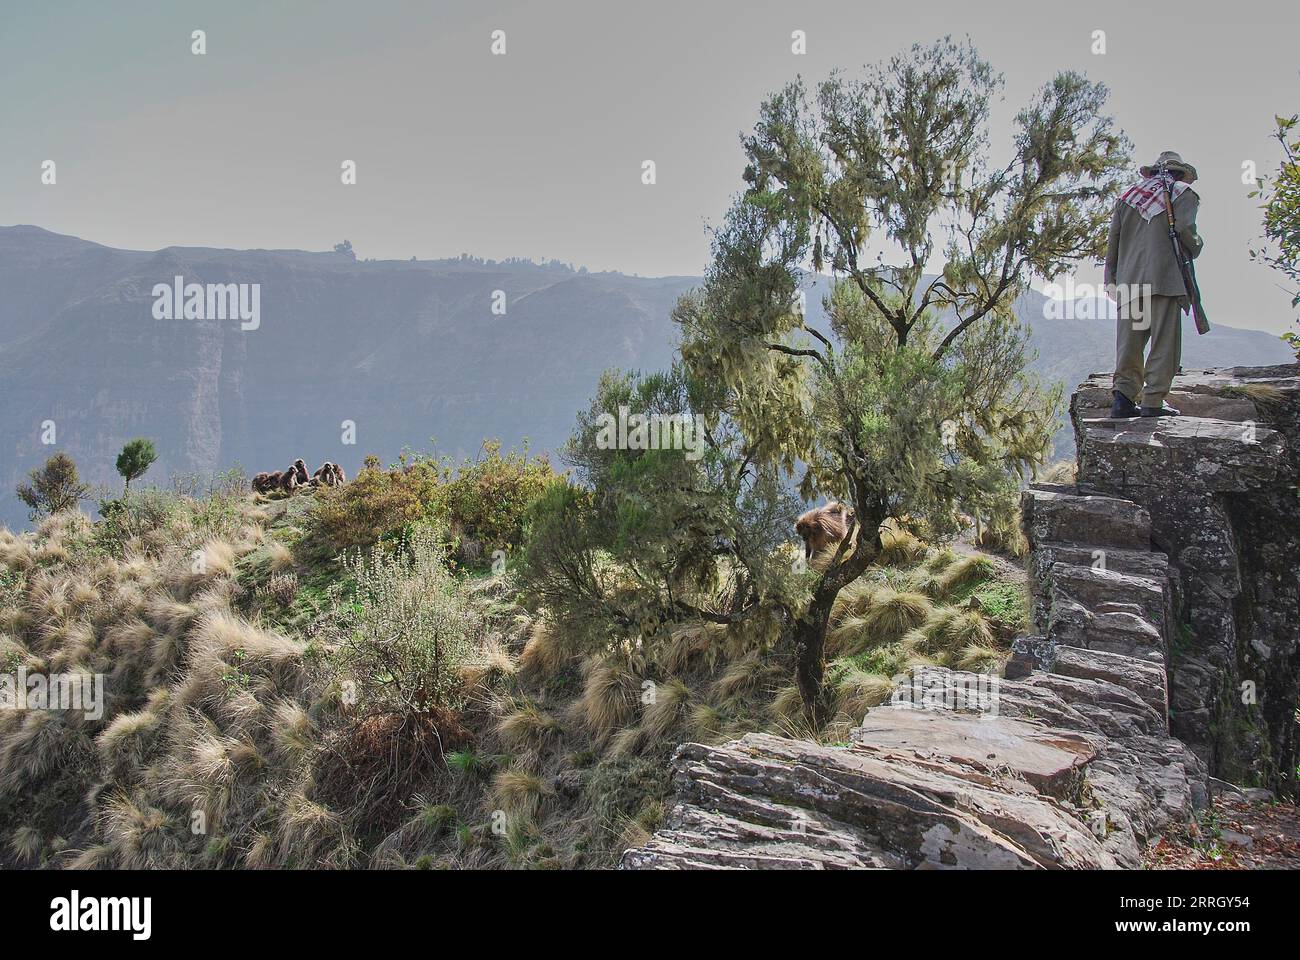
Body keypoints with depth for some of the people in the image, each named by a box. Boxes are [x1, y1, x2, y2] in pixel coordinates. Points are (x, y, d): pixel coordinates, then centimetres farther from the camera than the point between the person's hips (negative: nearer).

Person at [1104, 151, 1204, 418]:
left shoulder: (1127, 195, 21)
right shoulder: (1183, 193, 9)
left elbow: (1113, 239, 14)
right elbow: (1185, 230, -9)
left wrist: (1111, 277, 16)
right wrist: (1196, 246, 11)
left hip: (1128, 280, 4)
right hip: (1165, 280, -4)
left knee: (1129, 341, 5)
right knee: (1164, 343, -3)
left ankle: (1123, 396, -6)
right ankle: (1153, 401, -7)